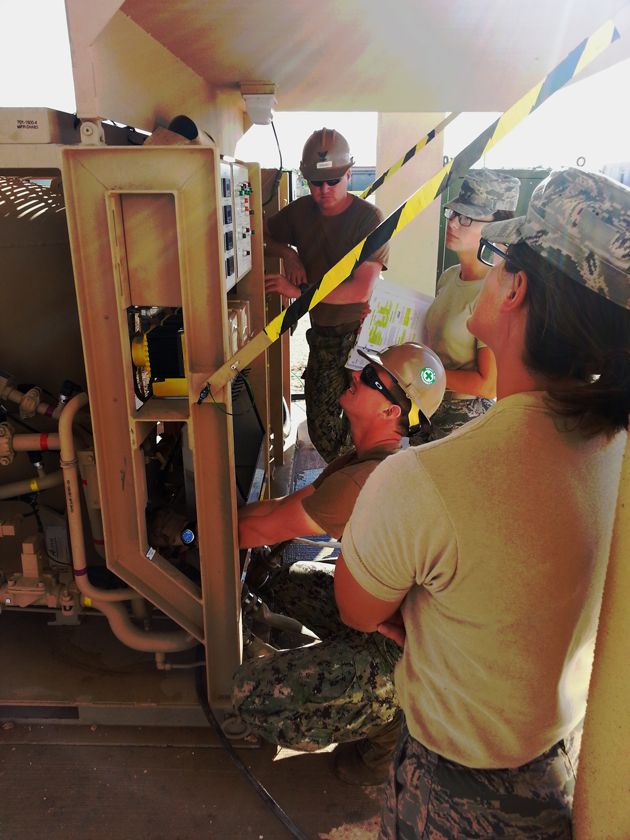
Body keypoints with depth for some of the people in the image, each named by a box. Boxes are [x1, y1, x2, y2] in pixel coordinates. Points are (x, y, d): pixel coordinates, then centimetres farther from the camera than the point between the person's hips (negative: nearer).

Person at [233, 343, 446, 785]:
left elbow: (265, 529, -18)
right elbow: (287, 505, 7)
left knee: (251, 692, -16)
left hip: (401, 642, -10)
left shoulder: (369, 479, -29)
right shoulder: (363, 459, 3)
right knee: (282, 578, 20)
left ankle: (393, 721, 2)